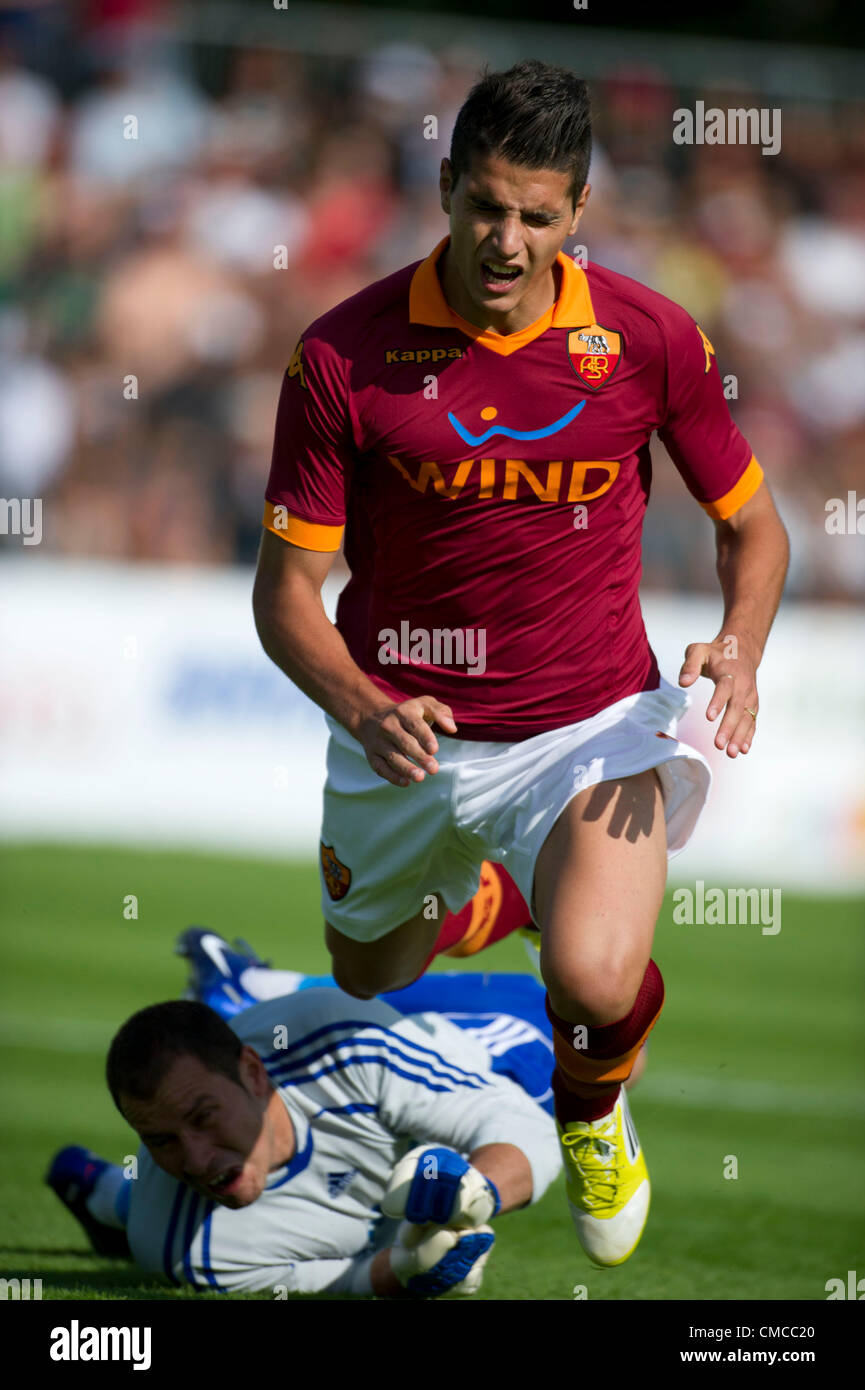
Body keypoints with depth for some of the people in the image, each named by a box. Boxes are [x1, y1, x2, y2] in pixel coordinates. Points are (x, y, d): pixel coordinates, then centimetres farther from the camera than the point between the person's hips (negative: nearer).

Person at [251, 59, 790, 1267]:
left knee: (596, 981, -28)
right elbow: (287, 589, -8)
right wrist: (364, 707, -27)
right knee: (373, 1006, 20)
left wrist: (740, 649, -14)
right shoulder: (345, 354, -11)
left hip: (592, 725, -2)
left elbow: (751, 524, 7)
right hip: (407, 738, 2)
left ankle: (594, 1106, 12)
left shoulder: (649, 337, -8)